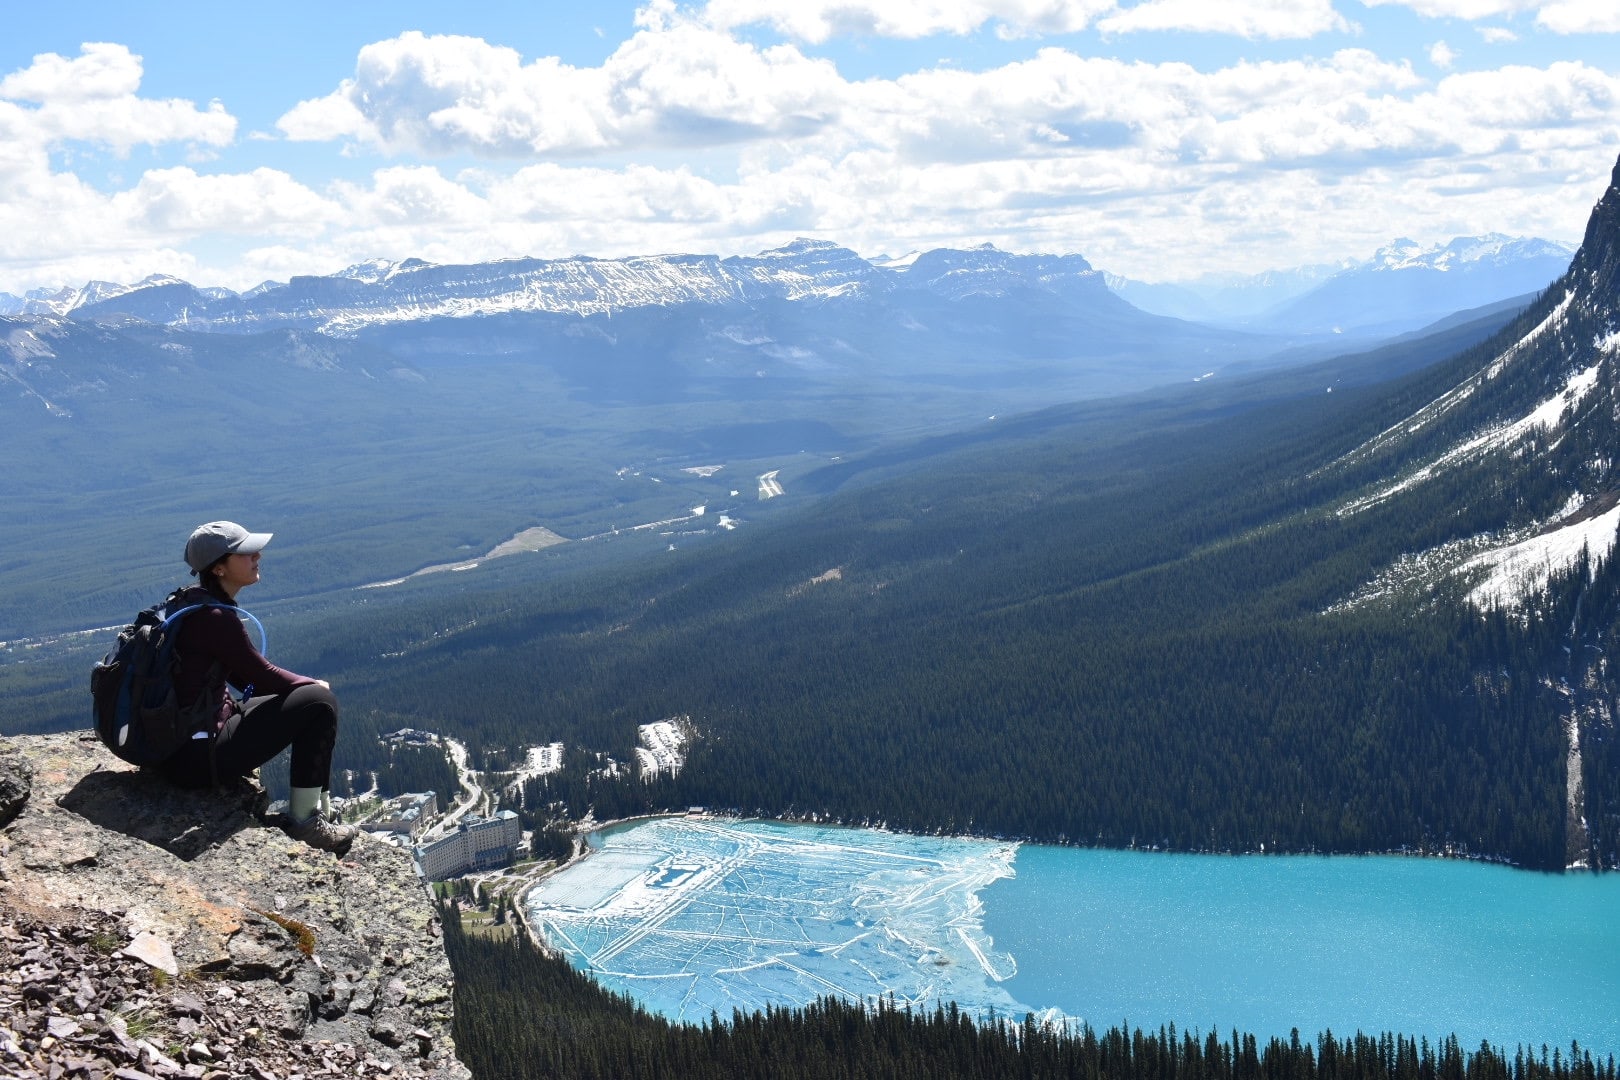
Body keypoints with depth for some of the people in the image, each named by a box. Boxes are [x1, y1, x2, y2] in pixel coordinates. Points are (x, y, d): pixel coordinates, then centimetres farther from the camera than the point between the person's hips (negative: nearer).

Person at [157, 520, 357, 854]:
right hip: (197, 757, -10)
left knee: (314, 697, 19)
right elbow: (262, 675, -11)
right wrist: (313, 685, 7)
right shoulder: (214, 617, -21)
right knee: (319, 703, -11)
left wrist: (304, 686, 6)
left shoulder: (191, 602, 10)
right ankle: (303, 822, -1)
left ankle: (322, 813, 22)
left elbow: (241, 675, 16)